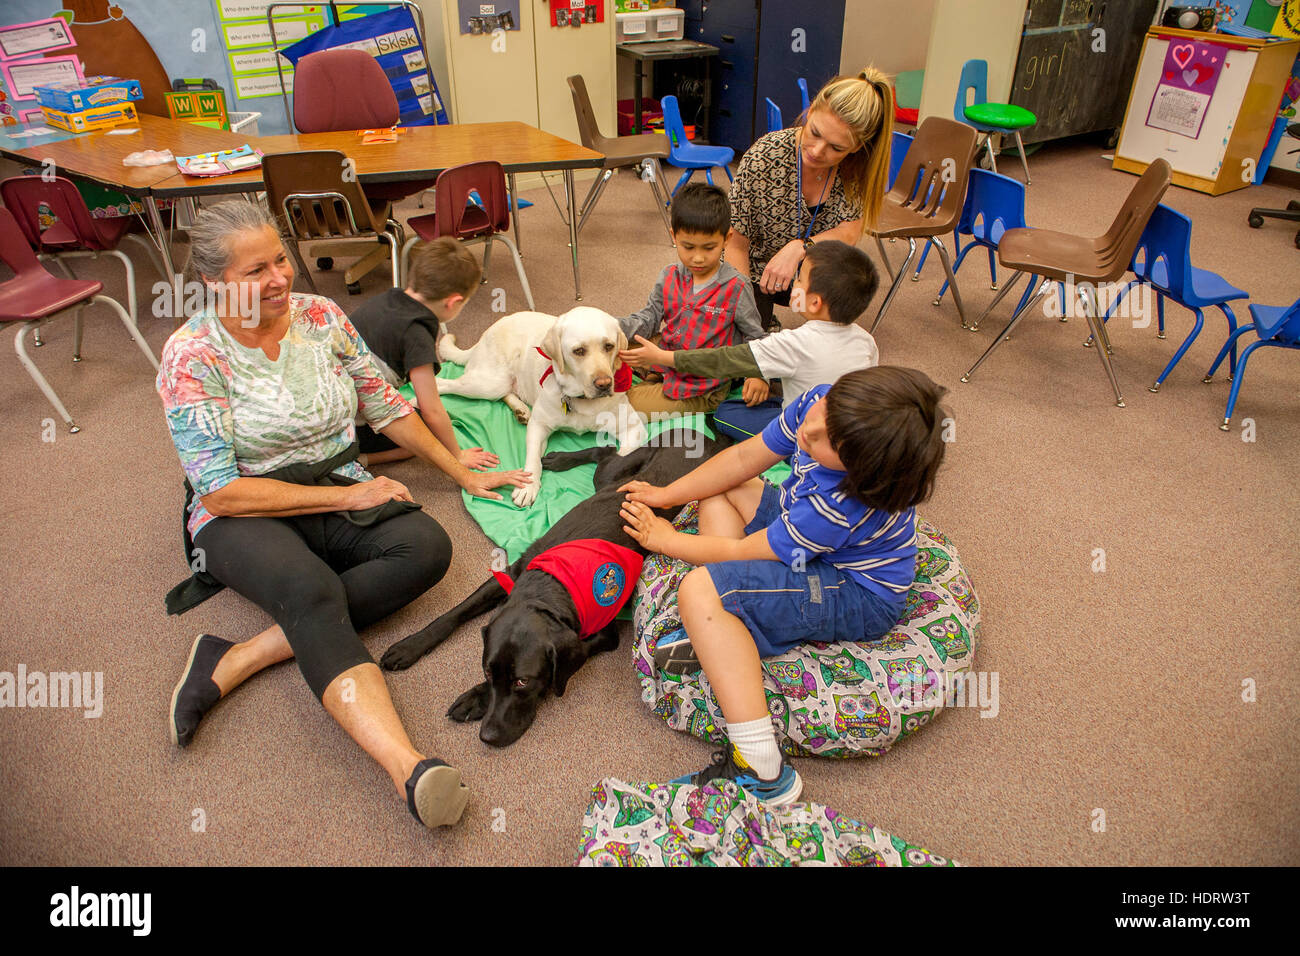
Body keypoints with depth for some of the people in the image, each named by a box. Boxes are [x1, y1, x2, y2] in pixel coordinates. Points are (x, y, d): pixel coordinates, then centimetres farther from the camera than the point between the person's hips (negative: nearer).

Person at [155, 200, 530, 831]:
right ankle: (409, 768, -51)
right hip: (243, 516, -4)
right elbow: (222, 492, -15)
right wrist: (345, 497, -16)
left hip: (340, 489, 5)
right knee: (311, 591, -36)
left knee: (426, 547, -26)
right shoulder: (192, 356, -11)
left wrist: (461, 473, 10)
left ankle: (239, 659, -27)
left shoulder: (321, 316, 2)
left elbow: (385, 406, 10)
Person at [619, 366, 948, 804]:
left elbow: (740, 551, -23)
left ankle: (762, 771, -26)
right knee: (717, 489, 10)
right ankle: (728, 635, -6)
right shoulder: (821, 404, -19)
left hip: (856, 597, -9)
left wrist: (664, 539, -8)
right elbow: (744, 458, -3)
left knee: (699, 590, -27)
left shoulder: (848, 503, -37)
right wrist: (666, 495, -4)